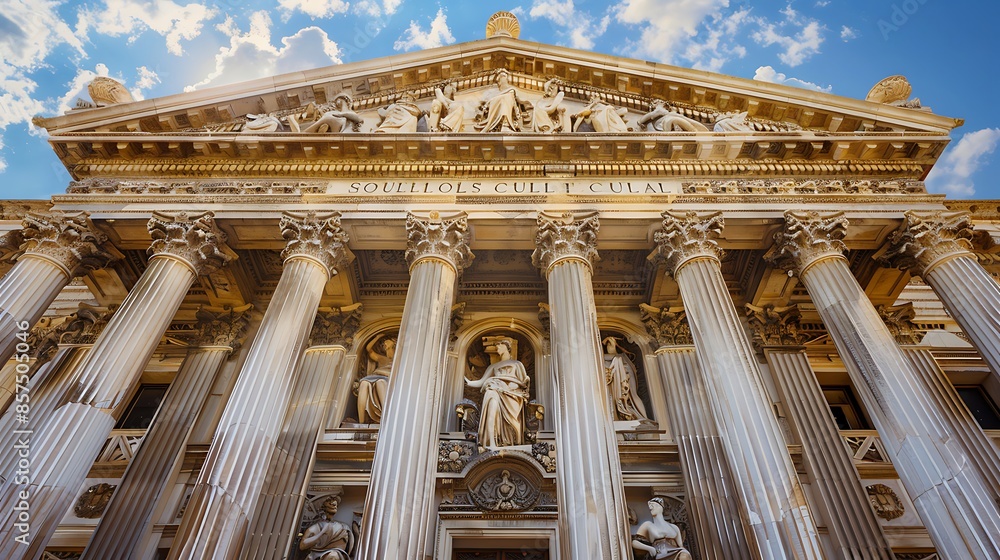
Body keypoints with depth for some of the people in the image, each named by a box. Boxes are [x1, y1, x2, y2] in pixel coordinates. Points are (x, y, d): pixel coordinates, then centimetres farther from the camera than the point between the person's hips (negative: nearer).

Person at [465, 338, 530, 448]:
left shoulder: (517, 364, 23)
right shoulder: (493, 366, 29)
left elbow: (523, 383, 13)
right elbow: (481, 382, 17)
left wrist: (526, 381, -9)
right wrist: (469, 382, 1)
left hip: (511, 395, -2)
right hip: (497, 392, 2)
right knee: (492, 395, -37)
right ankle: (491, 442, -47)